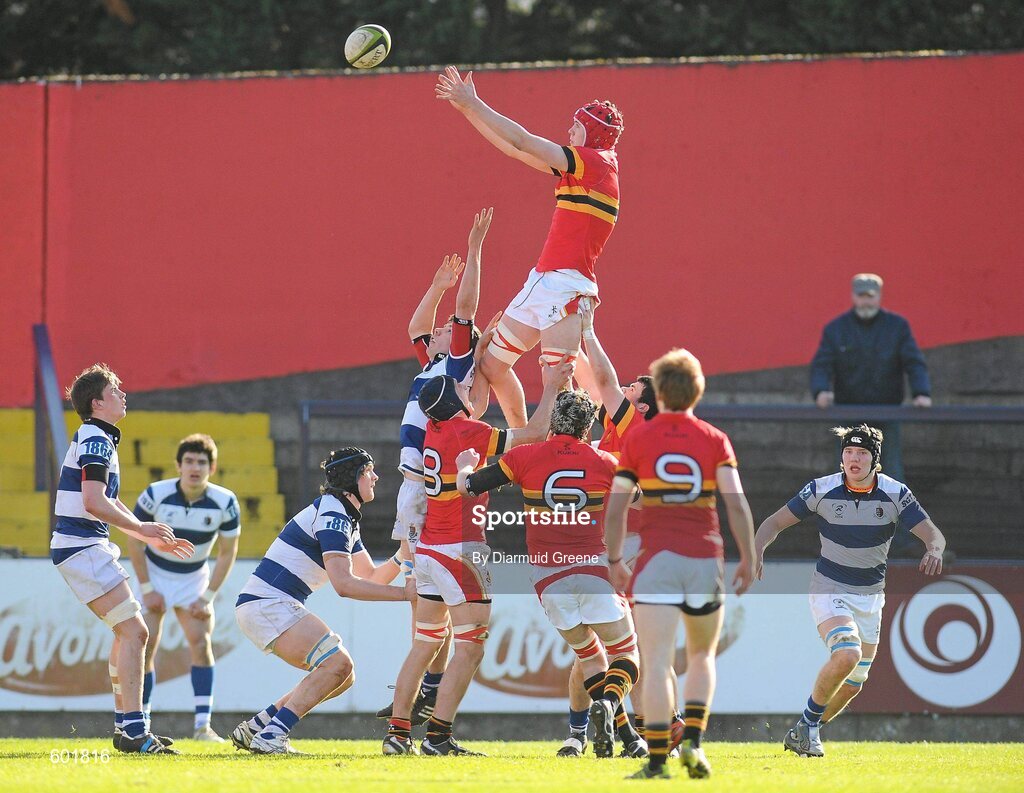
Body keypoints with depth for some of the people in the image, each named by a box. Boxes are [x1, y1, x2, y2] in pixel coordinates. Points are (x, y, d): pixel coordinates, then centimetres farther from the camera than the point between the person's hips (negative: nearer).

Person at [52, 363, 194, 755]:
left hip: (89, 547, 11)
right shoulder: (94, 441, -13)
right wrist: (142, 529, -16)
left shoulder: (99, 439, 20)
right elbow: (94, 502, -24)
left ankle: (125, 727, 17)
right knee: (133, 631, -14)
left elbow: (109, 506, 28)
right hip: (81, 548, -11)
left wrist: (153, 538, 26)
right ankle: (133, 731, -18)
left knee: (129, 632, 15)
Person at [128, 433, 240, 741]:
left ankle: (202, 725, -13)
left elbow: (228, 553, -6)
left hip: (194, 579, 1)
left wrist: (207, 597, -10)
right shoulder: (155, 495, -21)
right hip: (155, 574, -1)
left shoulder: (225, 502, -17)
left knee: (201, 643, -14)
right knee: (145, 648, -9)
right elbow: (135, 541, -10)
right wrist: (146, 589, -12)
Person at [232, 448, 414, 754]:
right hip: (267, 603, -10)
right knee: (338, 663, -21)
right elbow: (343, 584, -22)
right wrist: (402, 593, -19)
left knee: (341, 676, 9)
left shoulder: (346, 519, 19)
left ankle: (253, 729, 10)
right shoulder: (333, 515, -14)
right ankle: (270, 736, -24)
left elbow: (372, 578, 21)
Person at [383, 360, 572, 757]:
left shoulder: (435, 430, 8)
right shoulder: (466, 432, -14)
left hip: (427, 552, 8)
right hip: (460, 553, -8)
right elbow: (533, 433, -11)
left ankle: (397, 732, 11)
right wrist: (550, 388, 0)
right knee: (470, 649, -6)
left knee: (424, 645, 13)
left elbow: (474, 404, 29)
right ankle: (438, 736, -12)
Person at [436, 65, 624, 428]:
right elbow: (515, 148, 22)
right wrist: (469, 108, 20)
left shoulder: (597, 162, -9)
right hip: (542, 282, 10)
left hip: (566, 285, -10)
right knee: (491, 365, 16)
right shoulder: (579, 165, 18)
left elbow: (521, 142, -12)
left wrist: (473, 104, -6)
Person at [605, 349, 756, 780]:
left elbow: (615, 508, -1)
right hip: (704, 558, 2)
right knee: (702, 656, 20)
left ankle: (657, 759, -12)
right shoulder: (715, 440, 4)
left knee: (657, 664, -4)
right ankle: (692, 740, 2)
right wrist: (747, 558, 2)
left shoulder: (637, 439, 2)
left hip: (656, 561, -2)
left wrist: (614, 561, 8)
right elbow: (736, 504, -5)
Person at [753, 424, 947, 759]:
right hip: (829, 590, -4)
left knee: (853, 684, 8)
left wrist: (934, 551, -34)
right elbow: (776, 522, -4)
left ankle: (804, 733, 31)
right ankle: (809, 722, -10)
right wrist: (757, 550, -24)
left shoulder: (895, 494, -9)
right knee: (847, 655, -29)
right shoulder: (822, 490, -11)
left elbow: (933, 534, -10)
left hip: (870, 596, 4)